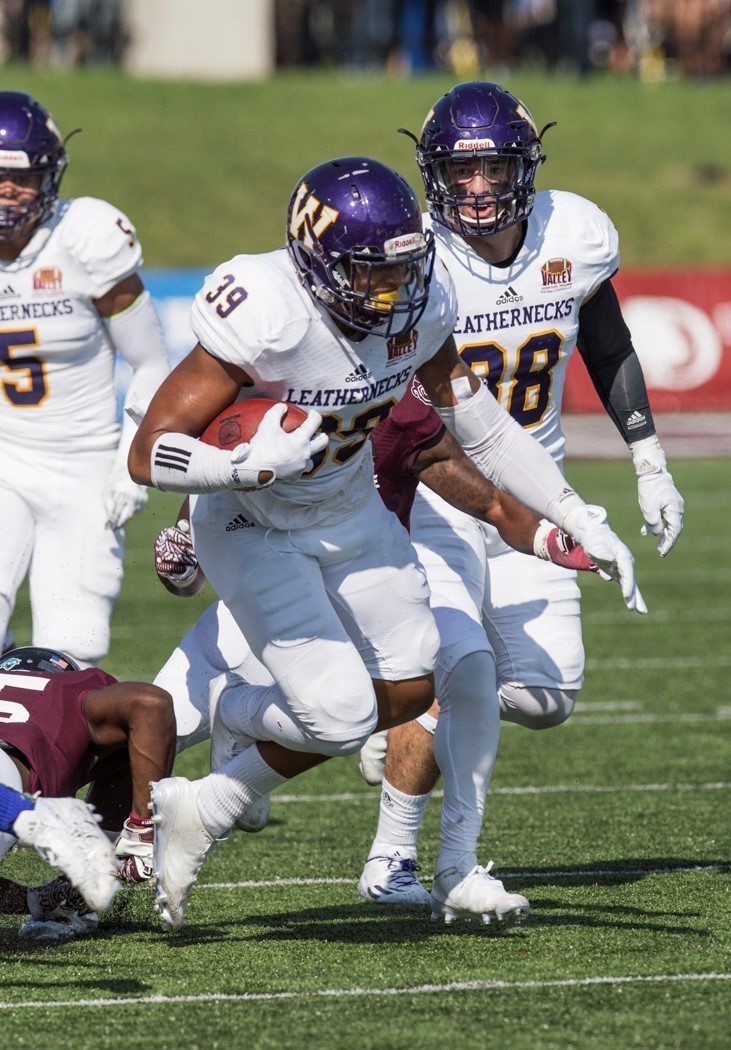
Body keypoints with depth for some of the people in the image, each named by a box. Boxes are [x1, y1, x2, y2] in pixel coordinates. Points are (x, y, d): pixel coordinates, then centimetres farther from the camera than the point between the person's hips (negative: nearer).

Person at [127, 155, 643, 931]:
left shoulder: (418, 307, -14)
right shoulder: (266, 316, -34)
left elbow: (482, 430, 1)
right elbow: (149, 454, -32)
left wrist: (583, 524, -1)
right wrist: (254, 466, -48)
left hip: (349, 512, 7)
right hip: (255, 530, -7)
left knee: (406, 692, 7)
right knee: (339, 715, -16)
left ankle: (205, 810, 19)